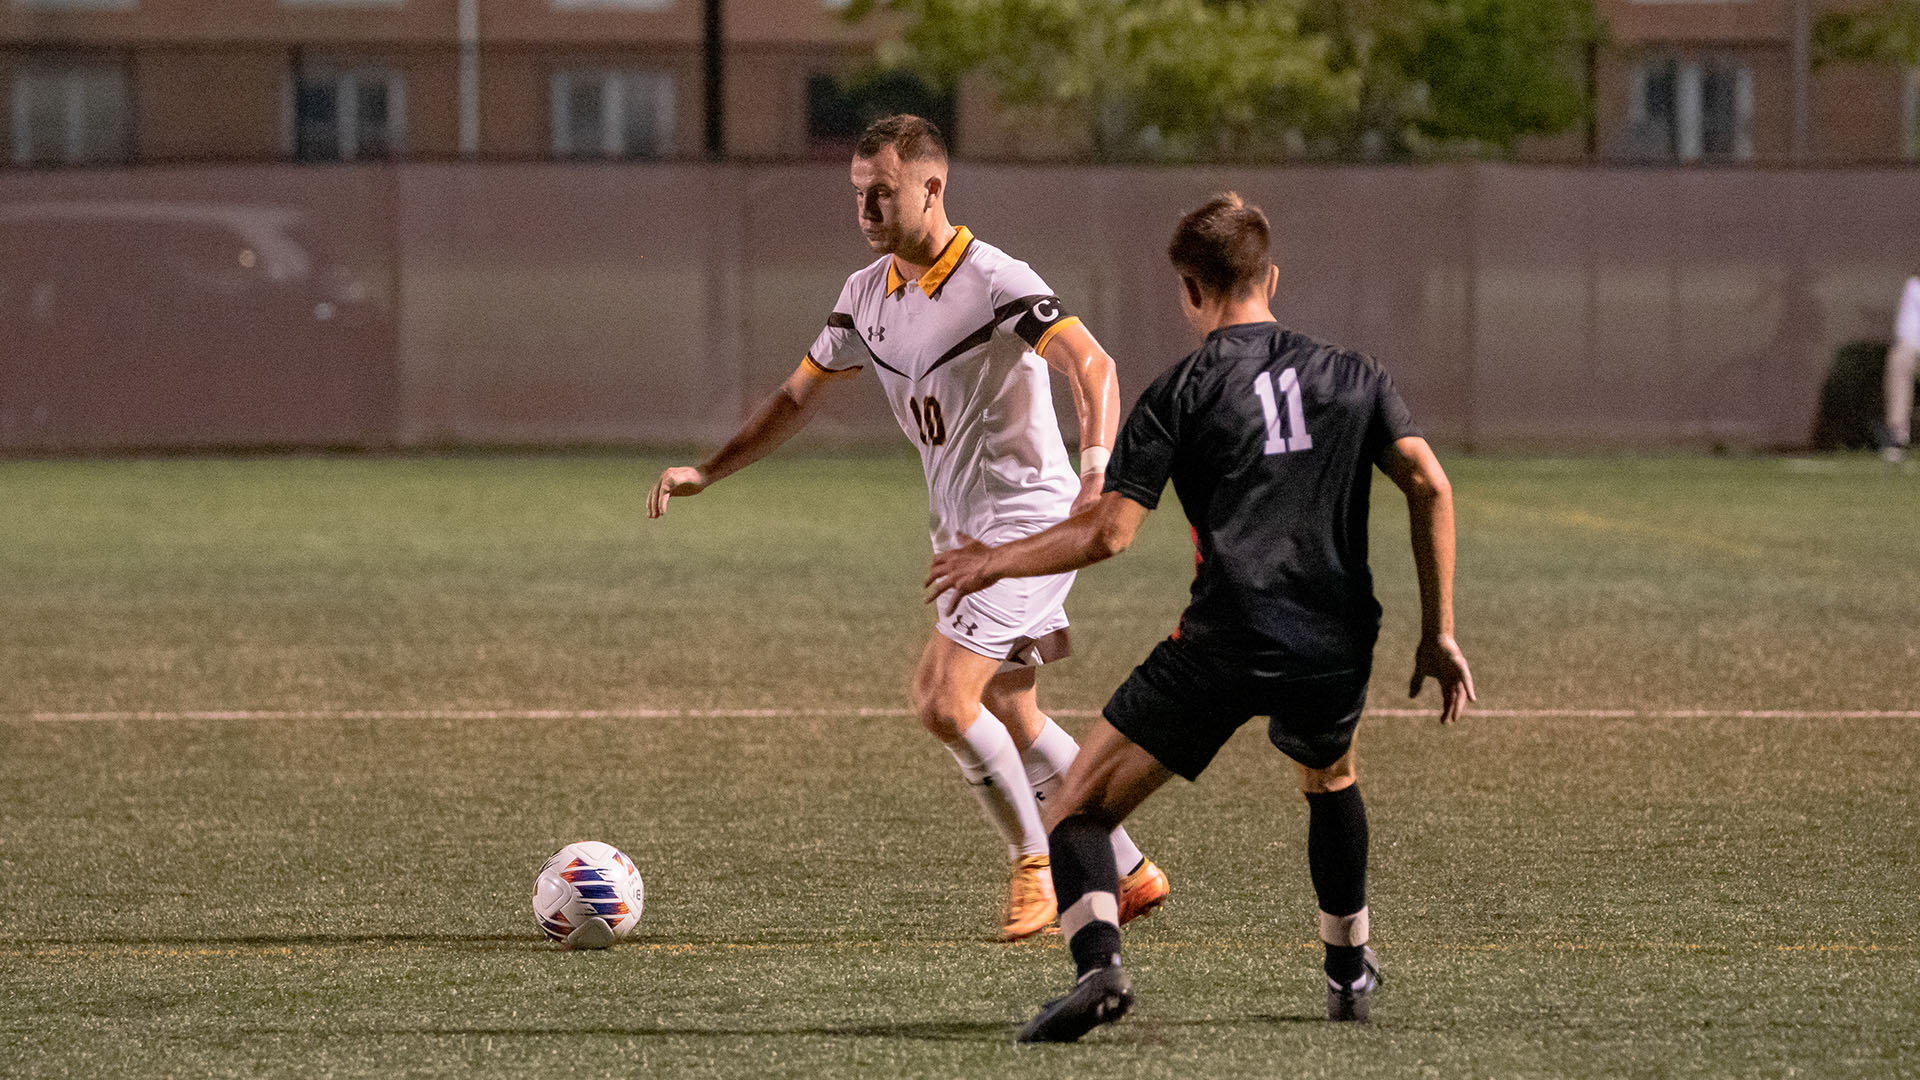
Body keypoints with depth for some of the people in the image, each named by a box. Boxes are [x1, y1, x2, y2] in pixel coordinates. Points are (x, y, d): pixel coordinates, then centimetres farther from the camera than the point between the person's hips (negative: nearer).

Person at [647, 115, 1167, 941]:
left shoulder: (995, 283, -18)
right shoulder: (868, 293, 7)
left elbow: (1092, 365, -29)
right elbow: (800, 395, 16)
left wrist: (1097, 467, -46)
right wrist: (705, 475, 9)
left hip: (1030, 517, -9)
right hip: (965, 530, 9)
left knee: (945, 703, -16)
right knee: (1009, 719, 12)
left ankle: (1034, 865, 1)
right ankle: (1129, 872, 23)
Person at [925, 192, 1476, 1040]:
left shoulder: (1181, 393, 1)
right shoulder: (1352, 376, 12)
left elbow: (1106, 532, -5)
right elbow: (1430, 487, 2)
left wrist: (993, 563, 9)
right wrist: (1438, 635, 6)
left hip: (1222, 648, -4)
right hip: (1336, 651, 4)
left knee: (1076, 811, 1)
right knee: (1331, 781, 37)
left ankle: (1098, 962, -26)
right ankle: (1350, 973, 41)